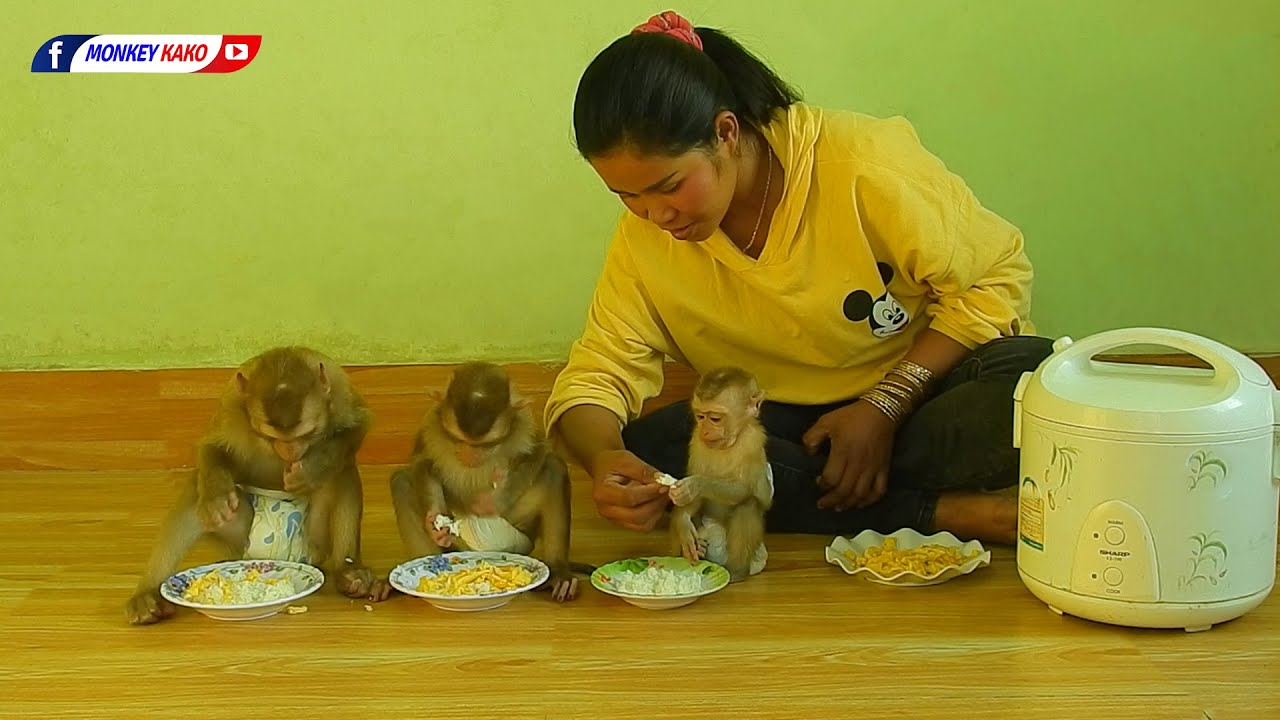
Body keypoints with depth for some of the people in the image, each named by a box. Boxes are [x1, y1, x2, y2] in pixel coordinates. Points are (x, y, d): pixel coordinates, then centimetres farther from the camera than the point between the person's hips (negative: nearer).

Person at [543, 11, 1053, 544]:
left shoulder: (865, 165, -22)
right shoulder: (644, 236, -8)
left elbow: (999, 276, -13)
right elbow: (596, 374, -6)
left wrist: (886, 405, -20)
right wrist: (603, 460, -31)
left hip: (916, 397, -3)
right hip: (788, 423, 3)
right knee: (641, 452, -27)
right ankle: (949, 513, -24)